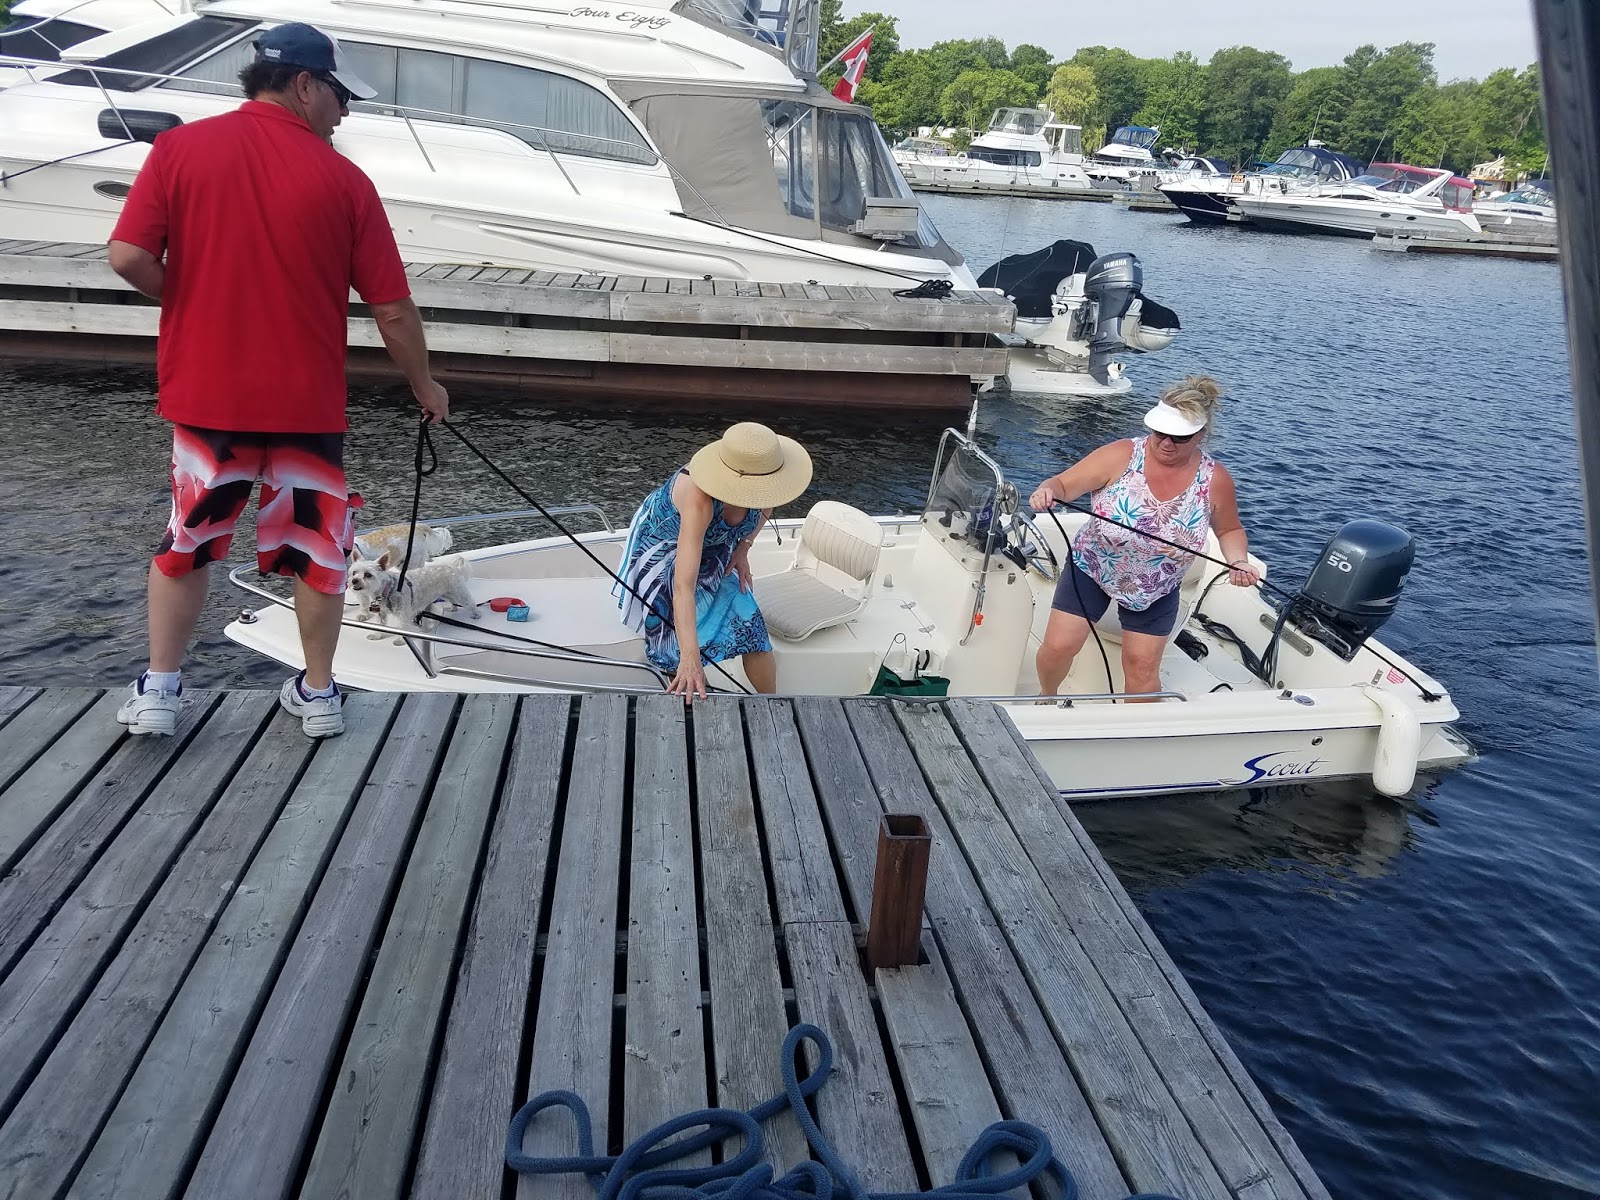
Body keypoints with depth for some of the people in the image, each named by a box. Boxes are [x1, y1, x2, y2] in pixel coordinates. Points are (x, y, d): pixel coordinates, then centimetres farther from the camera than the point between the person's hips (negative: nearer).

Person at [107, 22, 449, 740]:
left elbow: (129, 258, -10)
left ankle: (159, 689, 19)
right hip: (308, 401, -1)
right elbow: (392, 309, -5)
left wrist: (195, 300, 9)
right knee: (317, 547, 13)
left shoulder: (179, 148, -3)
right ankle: (317, 693, 22)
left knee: (188, 539, 17)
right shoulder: (344, 179, -6)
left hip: (206, 392, 2)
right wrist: (426, 388, 9)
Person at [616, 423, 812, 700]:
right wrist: (690, 659, -59)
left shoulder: (758, 481, -26)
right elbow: (683, 585, -51)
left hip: (715, 548, 5)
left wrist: (743, 548, -10)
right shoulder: (700, 497, -45)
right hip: (662, 546, -5)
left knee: (752, 633, -12)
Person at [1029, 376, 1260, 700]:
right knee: (1058, 646, -3)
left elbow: (1229, 530, 2)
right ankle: (1046, 698, 30)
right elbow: (1063, 484, -21)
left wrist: (1239, 561, -18)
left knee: (1143, 668, 3)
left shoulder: (1215, 480, -15)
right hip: (1091, 568, -1)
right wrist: (1047, 490, -44)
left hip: (1156, 589, 1)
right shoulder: (1121, 456, -22)